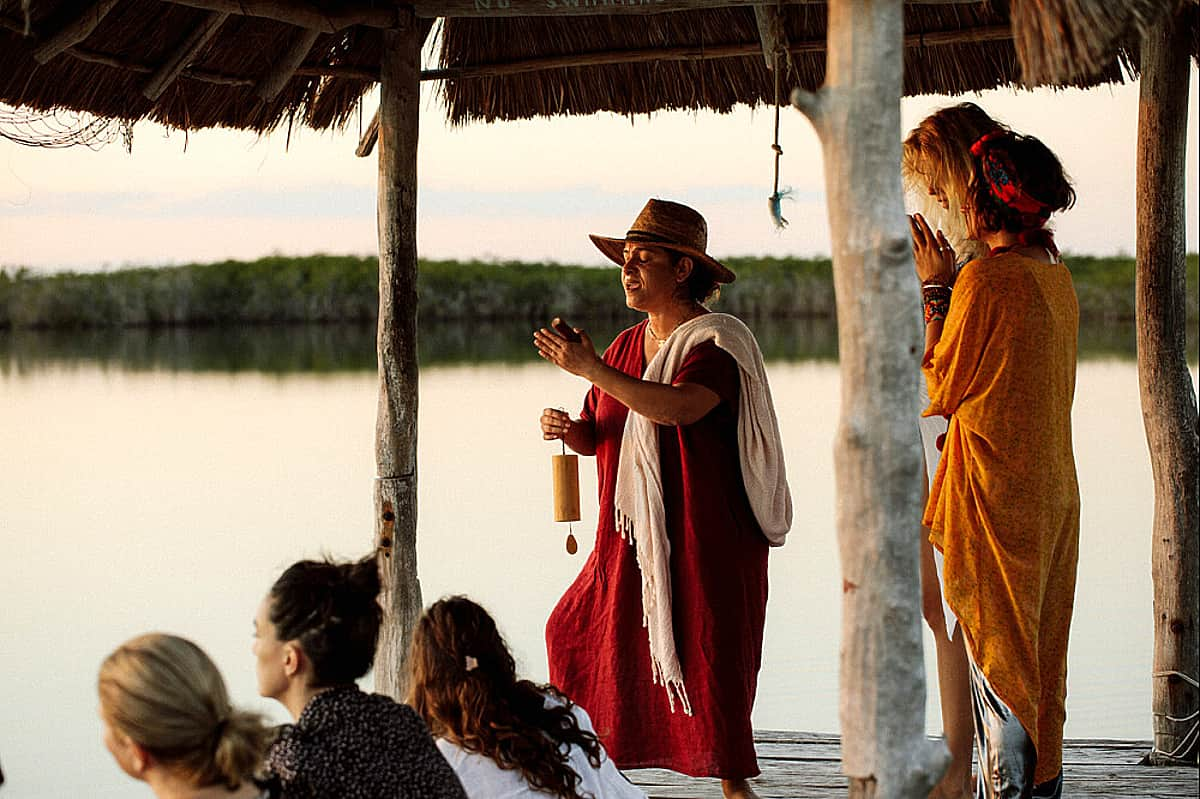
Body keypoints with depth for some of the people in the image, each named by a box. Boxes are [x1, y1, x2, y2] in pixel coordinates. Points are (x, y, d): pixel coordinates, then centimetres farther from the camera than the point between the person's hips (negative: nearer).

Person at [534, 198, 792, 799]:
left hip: (708, 534, -7)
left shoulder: (717, 342, -10)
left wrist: (591, 370, -29)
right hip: (633, 533, 7)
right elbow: (595, 437, 14)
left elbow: (678, 407, -29)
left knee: (707, 653, -7)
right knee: (574, 635, 3)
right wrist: (568, 428, -10)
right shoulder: (626, 347, 13)